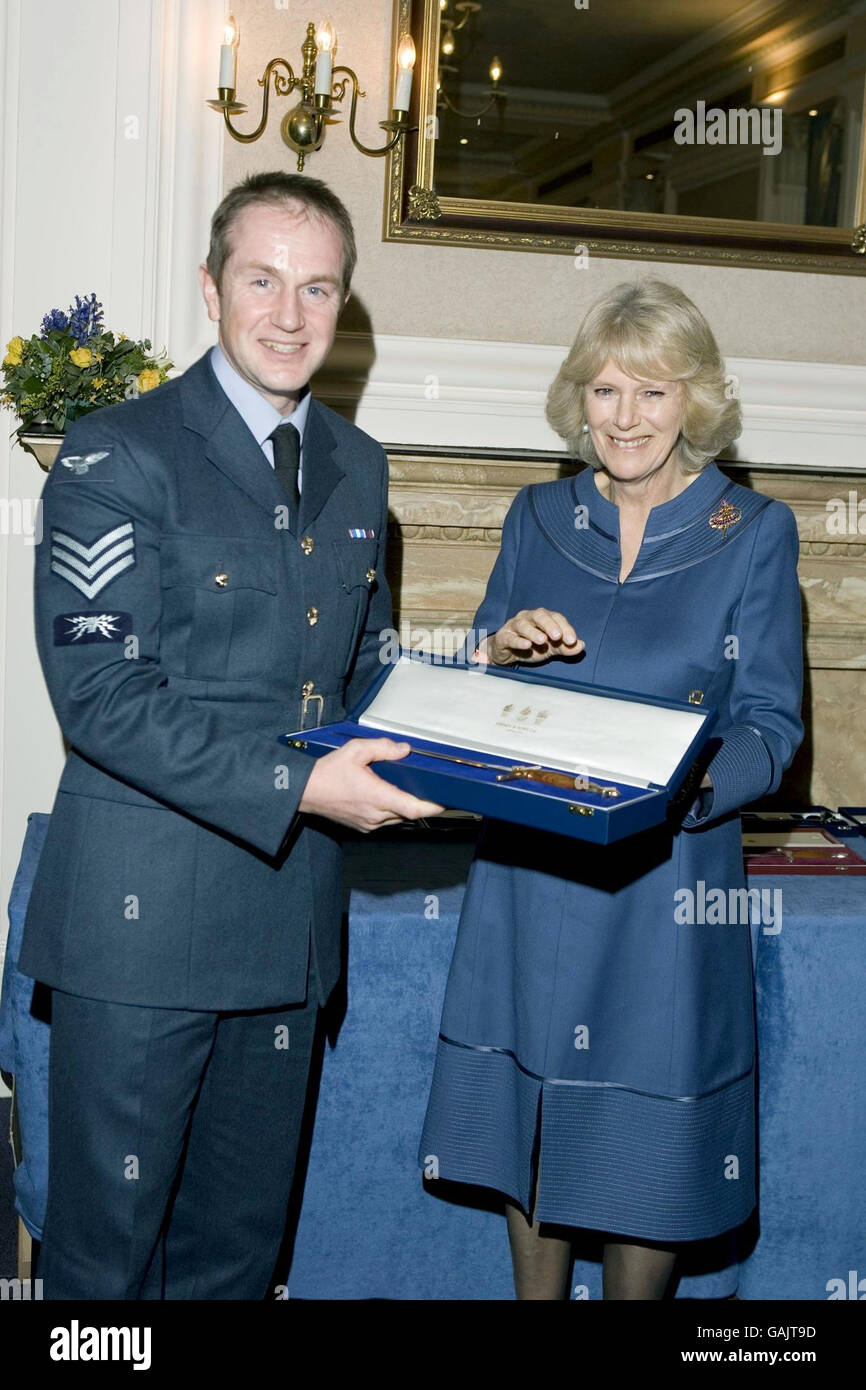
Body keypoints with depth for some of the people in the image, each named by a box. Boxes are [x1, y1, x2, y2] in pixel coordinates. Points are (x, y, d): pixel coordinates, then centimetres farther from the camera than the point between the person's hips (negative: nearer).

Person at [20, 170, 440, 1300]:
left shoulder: (357, 467, 12)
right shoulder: (119, 455, -9)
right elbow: (100, 693, -17)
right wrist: (297, 785, -23)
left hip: (292, 908, 6)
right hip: (145, 915, -6)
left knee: (241, 1238, 19)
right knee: (105, 1244, 7)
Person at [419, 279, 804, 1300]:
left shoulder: (753, 534, -3)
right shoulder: (538, 518, 7)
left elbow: (770, 727, -6)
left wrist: (690, 780, -26)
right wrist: (501, 651, -12)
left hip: (664, 883, -3)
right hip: (529, 875, 3)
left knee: (646, 1137, 7)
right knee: (534, 1122, 13)